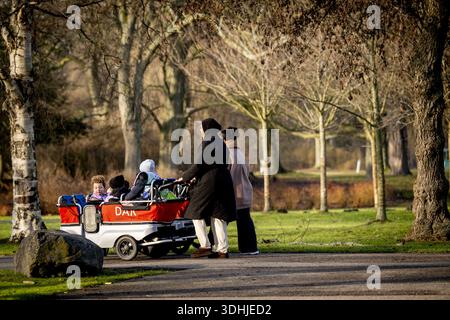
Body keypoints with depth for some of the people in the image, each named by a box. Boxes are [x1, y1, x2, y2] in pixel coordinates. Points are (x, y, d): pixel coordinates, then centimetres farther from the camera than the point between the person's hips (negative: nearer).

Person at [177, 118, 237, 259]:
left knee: (197, 213, 1)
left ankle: (205, 246, -5)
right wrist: (197, 177, 26)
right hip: (223, 182, 8)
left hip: (208, 183, -8)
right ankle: (222, 249, 6)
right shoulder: (221, 144, 15)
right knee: (218, 216, 9)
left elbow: (198, 165, -13)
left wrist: (184, 177, -1)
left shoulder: (206, 143, -11)